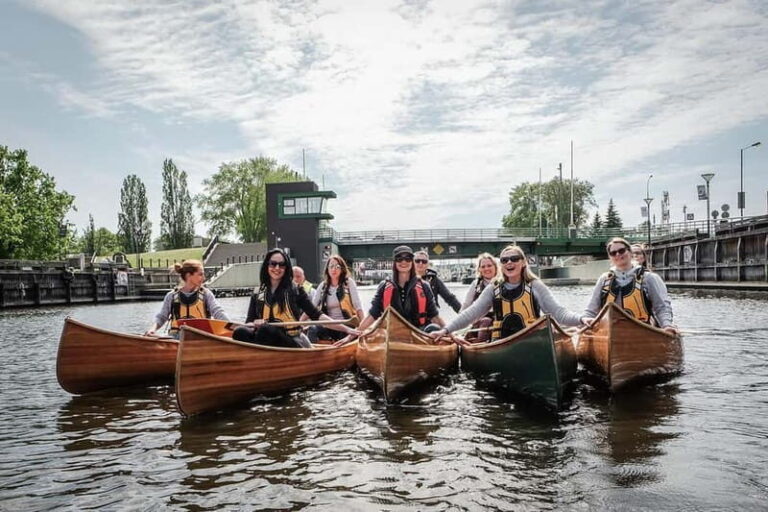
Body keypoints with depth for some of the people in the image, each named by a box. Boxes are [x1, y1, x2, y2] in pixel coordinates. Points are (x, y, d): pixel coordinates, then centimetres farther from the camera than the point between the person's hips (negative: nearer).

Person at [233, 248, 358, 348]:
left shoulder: (295, 290, 4)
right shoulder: (258, 293, 13)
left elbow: (316, 315, 1)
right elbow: (248, 323, 10)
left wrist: (345, 329, -8)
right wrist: (255, 324, -15)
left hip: (293, 344, -3)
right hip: (268, 346, 3)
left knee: (265, 330, -31)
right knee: (241, 332, -25)